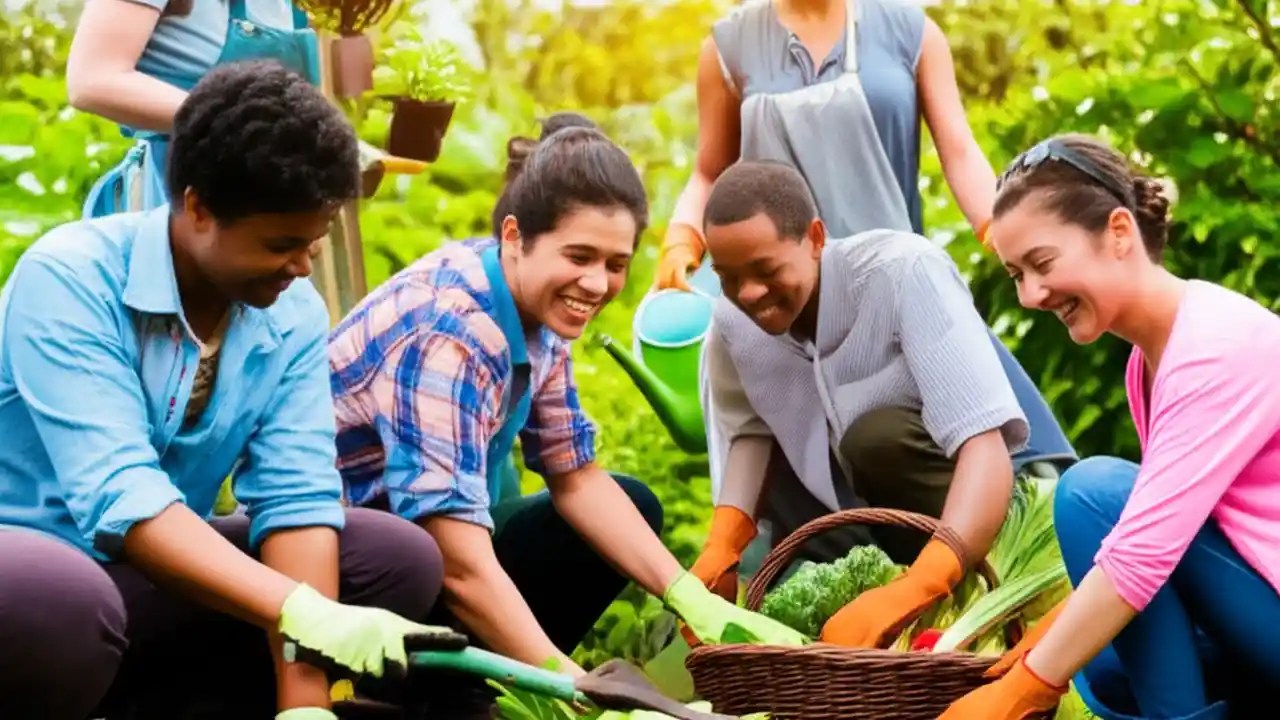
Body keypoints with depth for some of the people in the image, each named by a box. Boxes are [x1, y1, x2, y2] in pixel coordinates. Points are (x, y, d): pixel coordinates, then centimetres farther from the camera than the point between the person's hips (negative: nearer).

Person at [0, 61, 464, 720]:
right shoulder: (69, 279, -21)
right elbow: (118, 497, -30)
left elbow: (297, 497, -11)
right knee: (61, 600, -41)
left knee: (399, 558, -9)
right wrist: (304, 614, -40)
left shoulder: (294, 316, -4)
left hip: (144, 577, 7)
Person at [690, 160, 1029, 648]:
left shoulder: (905, 273, -28)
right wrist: (722, 547, -15)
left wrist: (911, 589, -52)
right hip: (878, 533, 6)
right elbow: (752, 433, 6)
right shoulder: (732, 322, -9)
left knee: (879, 436, -32)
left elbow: (986, 448, -37)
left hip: (979, 513, -6)